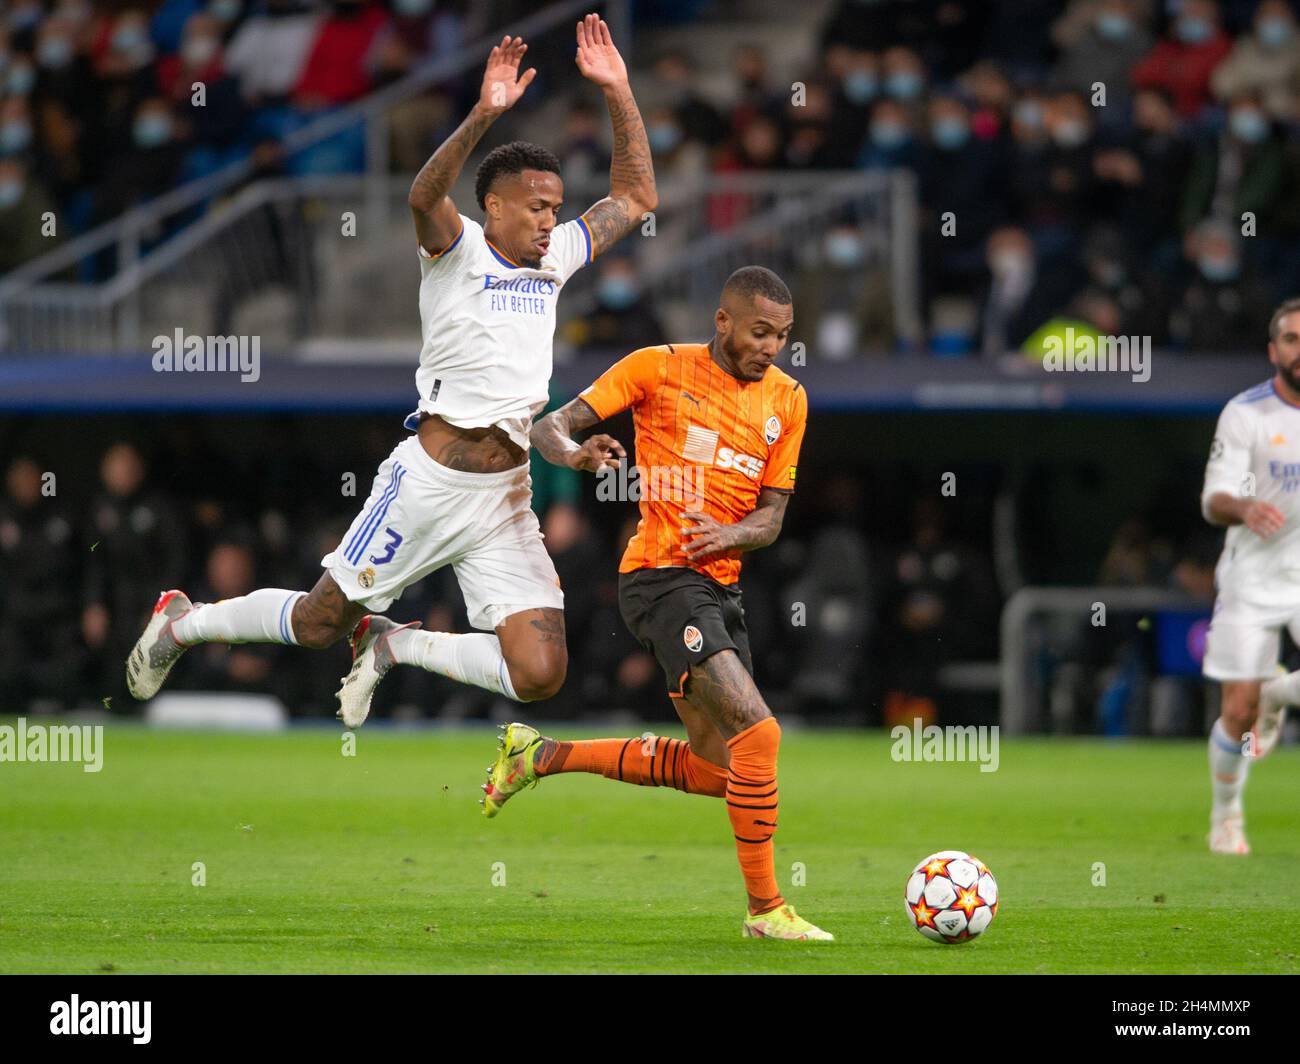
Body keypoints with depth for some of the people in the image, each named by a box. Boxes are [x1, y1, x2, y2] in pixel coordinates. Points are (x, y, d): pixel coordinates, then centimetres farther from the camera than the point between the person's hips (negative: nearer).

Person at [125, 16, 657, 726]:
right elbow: (425, 195, -27)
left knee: (540, 675, -9)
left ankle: (393, 646, 15)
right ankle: (181, 621, 32)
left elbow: (635, 197, 20)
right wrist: (482, 117, -42)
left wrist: (618, 94, 8)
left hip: (506, 499, 5)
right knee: (319, 624, 5)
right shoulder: (457, 250, -5)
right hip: (429, 477, -5)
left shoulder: (553, 261, 12)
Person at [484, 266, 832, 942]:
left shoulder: (786, 399, 11)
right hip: (661, 576, -7)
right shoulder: (660, 369, -3)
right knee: (756, 729, -22)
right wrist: (575, 453, -26)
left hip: (719, 584, 7)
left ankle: (541, 756, 26)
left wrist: (729, 535, -12)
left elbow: (771, 518, 10)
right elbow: (551, 427, -2)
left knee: (717, 769, 12)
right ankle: (765, 908, -13)